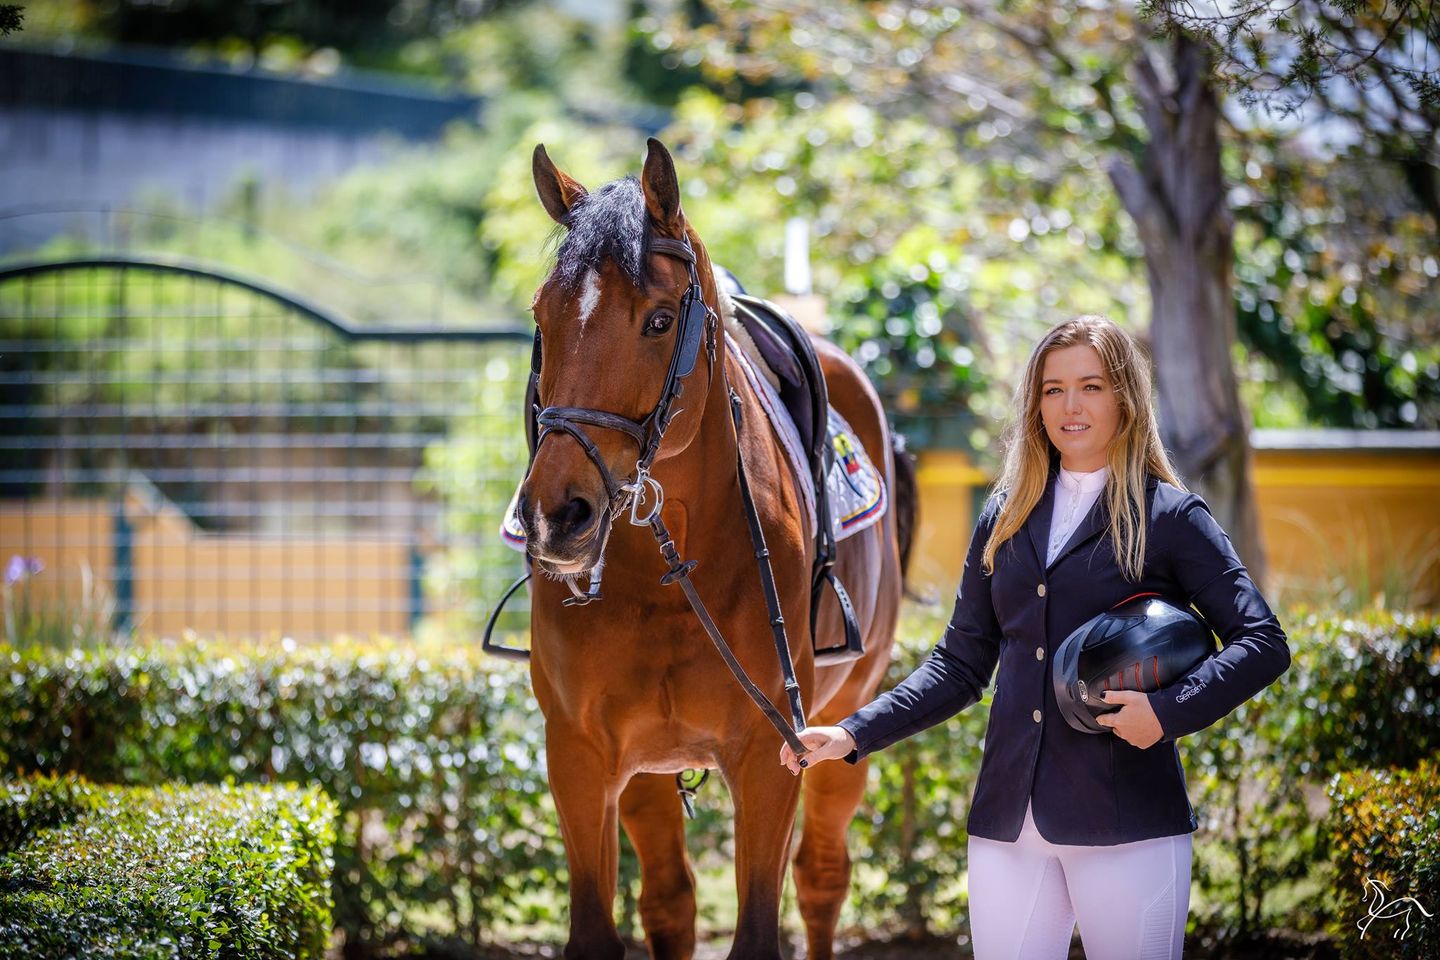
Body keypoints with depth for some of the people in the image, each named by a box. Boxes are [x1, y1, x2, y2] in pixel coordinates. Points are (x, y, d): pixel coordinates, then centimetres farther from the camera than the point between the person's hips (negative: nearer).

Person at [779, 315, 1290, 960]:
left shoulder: (1171, 518, 1)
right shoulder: (1005, 519, 15)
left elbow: (1263, 643, -5)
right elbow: (960, 665, 17)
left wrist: (1169, 711, -19)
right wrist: (853, 734, 6)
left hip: (1125, 823, -4)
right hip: (1009, 821, 4)